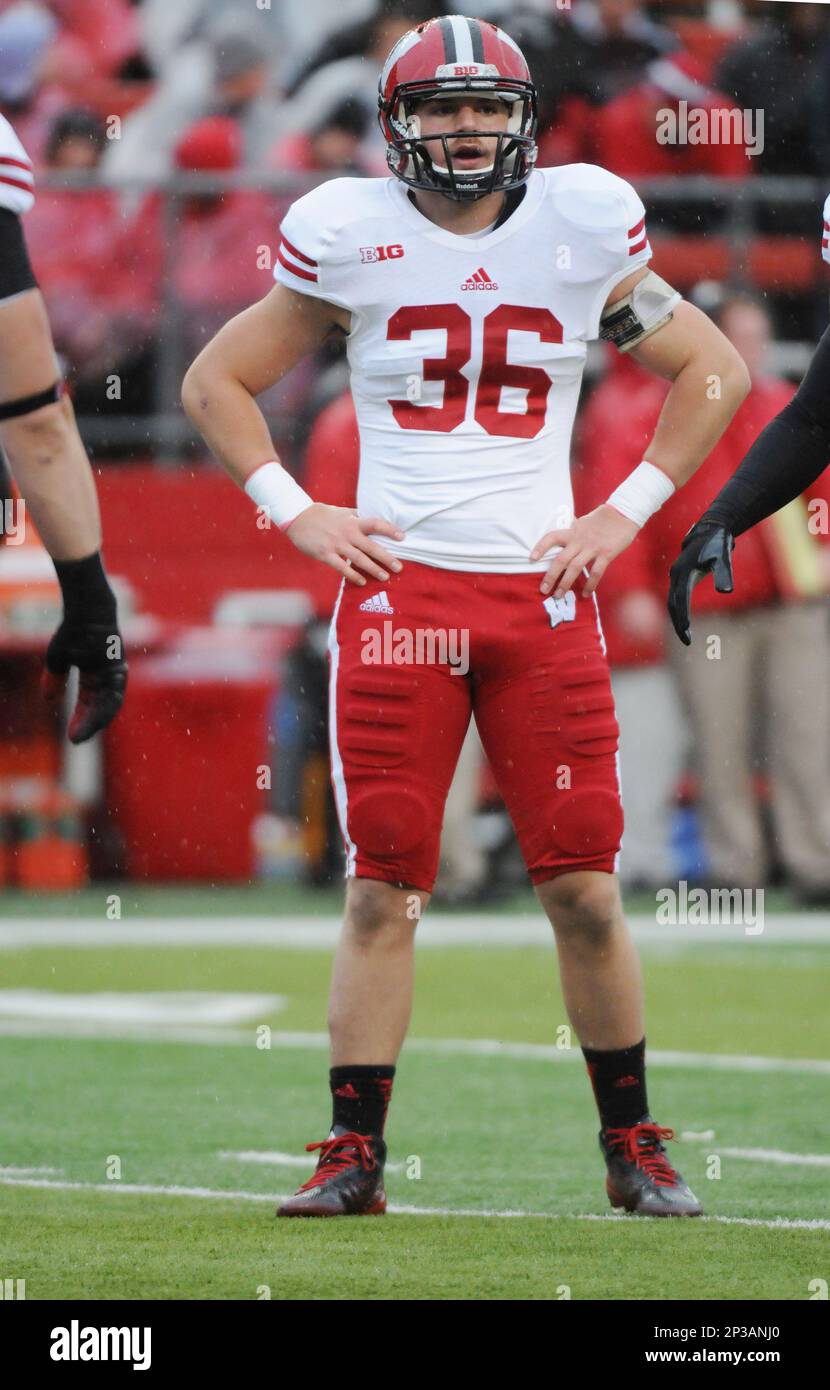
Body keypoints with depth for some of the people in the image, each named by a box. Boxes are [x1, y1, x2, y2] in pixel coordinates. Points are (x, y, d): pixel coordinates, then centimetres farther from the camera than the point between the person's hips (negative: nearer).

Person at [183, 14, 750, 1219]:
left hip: (543, 597, 1)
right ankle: (355, 1153, 3)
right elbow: (217, 381, 12)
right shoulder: (354, 240, 1)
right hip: (396, 592, -1)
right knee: (383, 888, -3)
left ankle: (634, 1148, 11)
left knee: (585, 888, -1)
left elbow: (714, 371, 14)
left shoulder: (581, 230, 4)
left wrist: (625, 514, 6)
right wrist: (296, 513, 2)